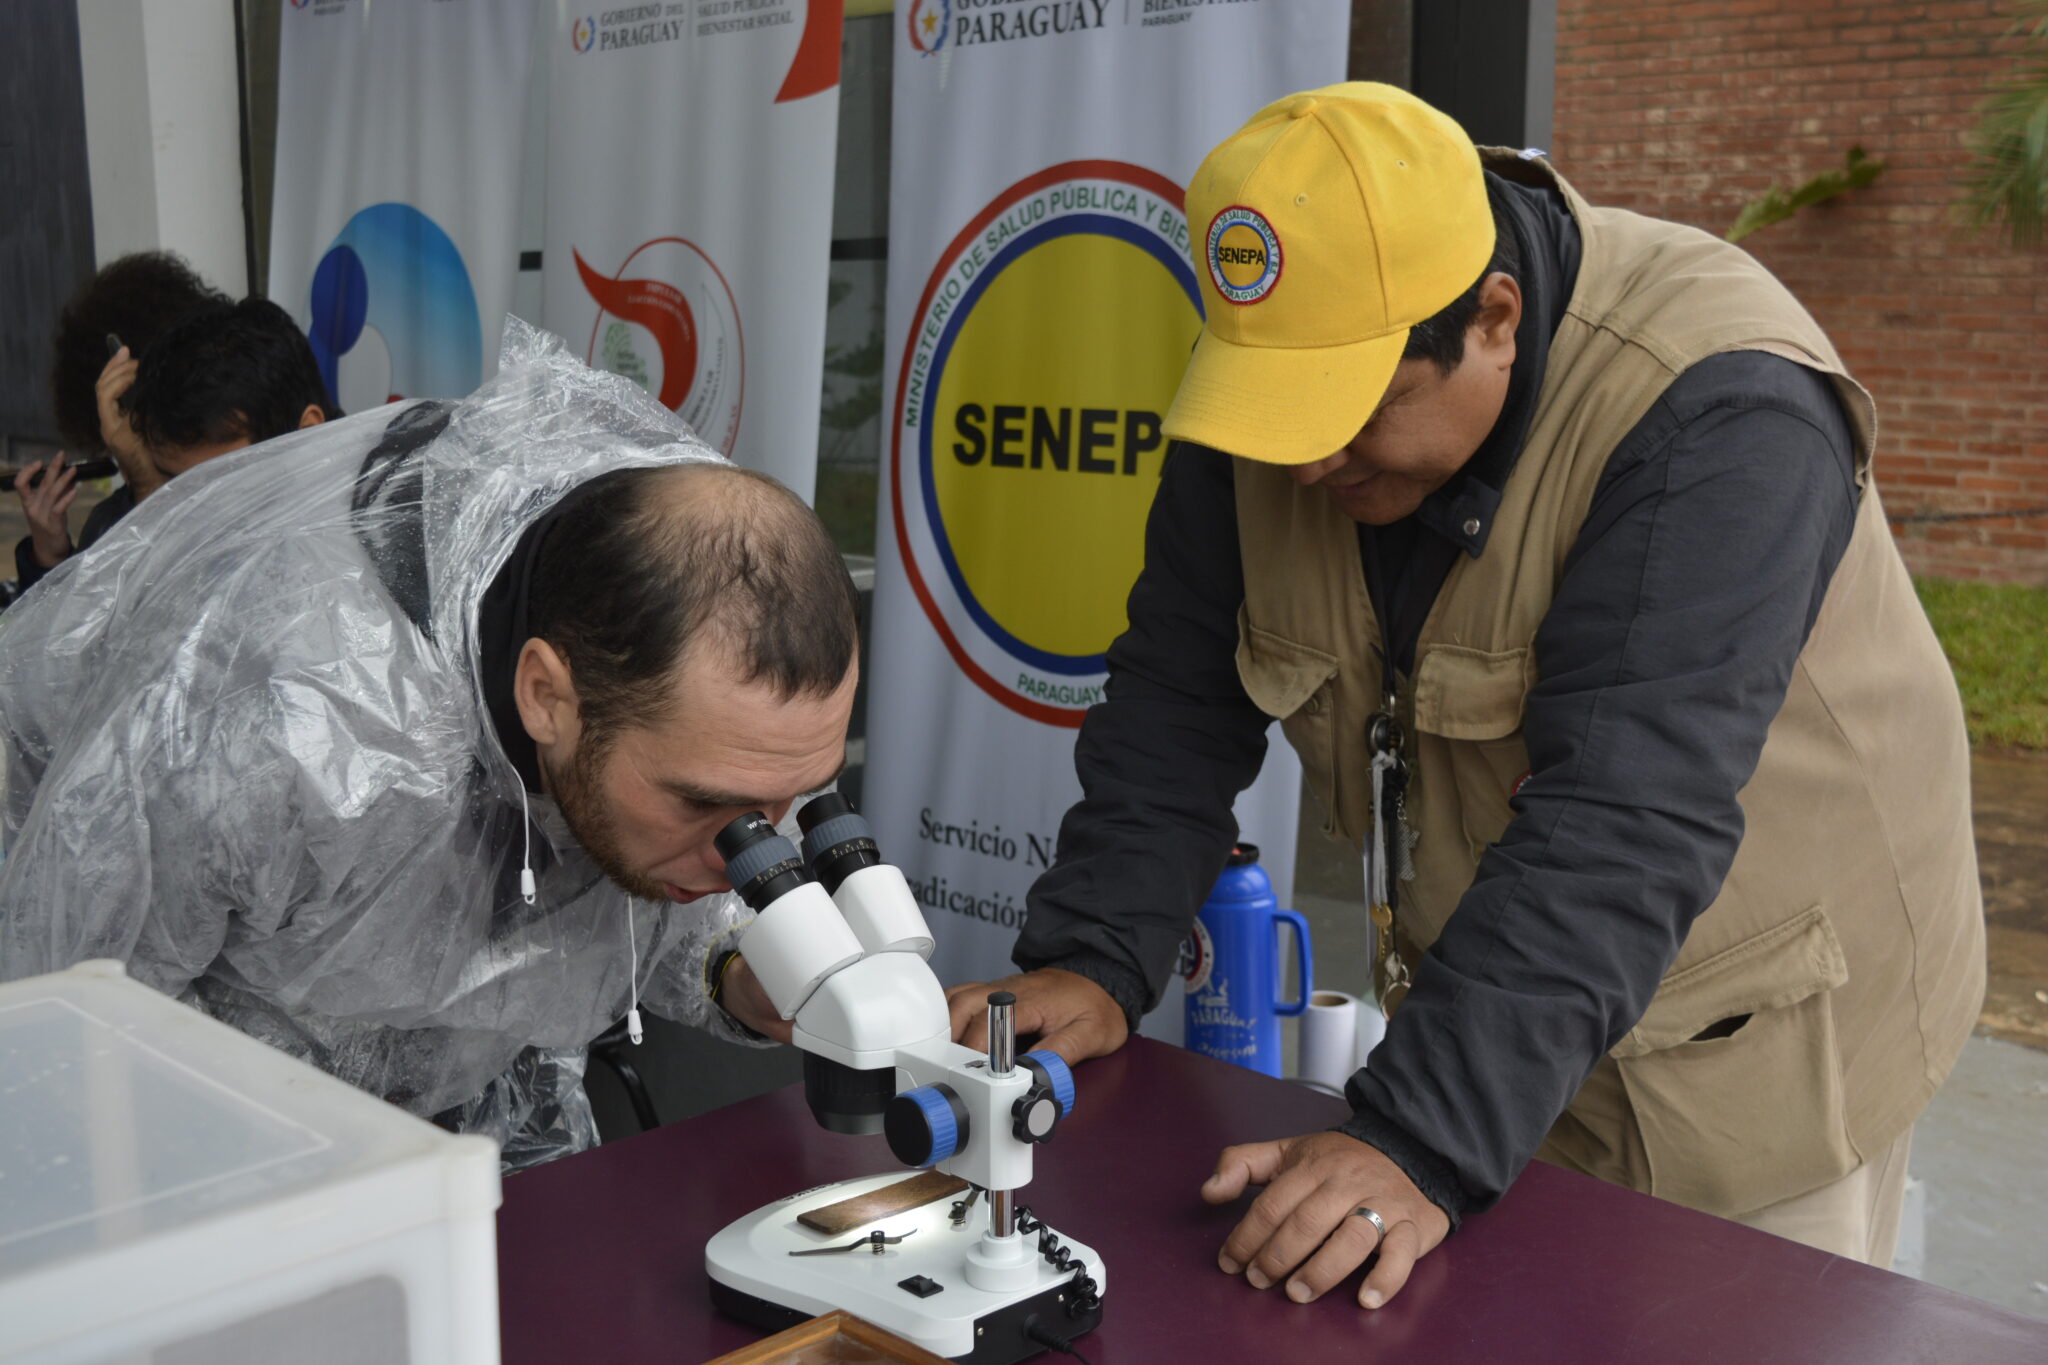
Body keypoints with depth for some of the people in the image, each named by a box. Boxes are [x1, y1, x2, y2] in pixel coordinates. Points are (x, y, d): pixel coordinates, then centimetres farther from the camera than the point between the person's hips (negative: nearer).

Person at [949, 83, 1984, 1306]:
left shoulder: (1717, 419, -31)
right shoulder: (1275, 382, -11)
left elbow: (1621, 828, -38)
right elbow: (1180, 703, -6)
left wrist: (1425, 1141, -44)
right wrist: (1091, 961, -17)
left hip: (1753, 1051, -5)